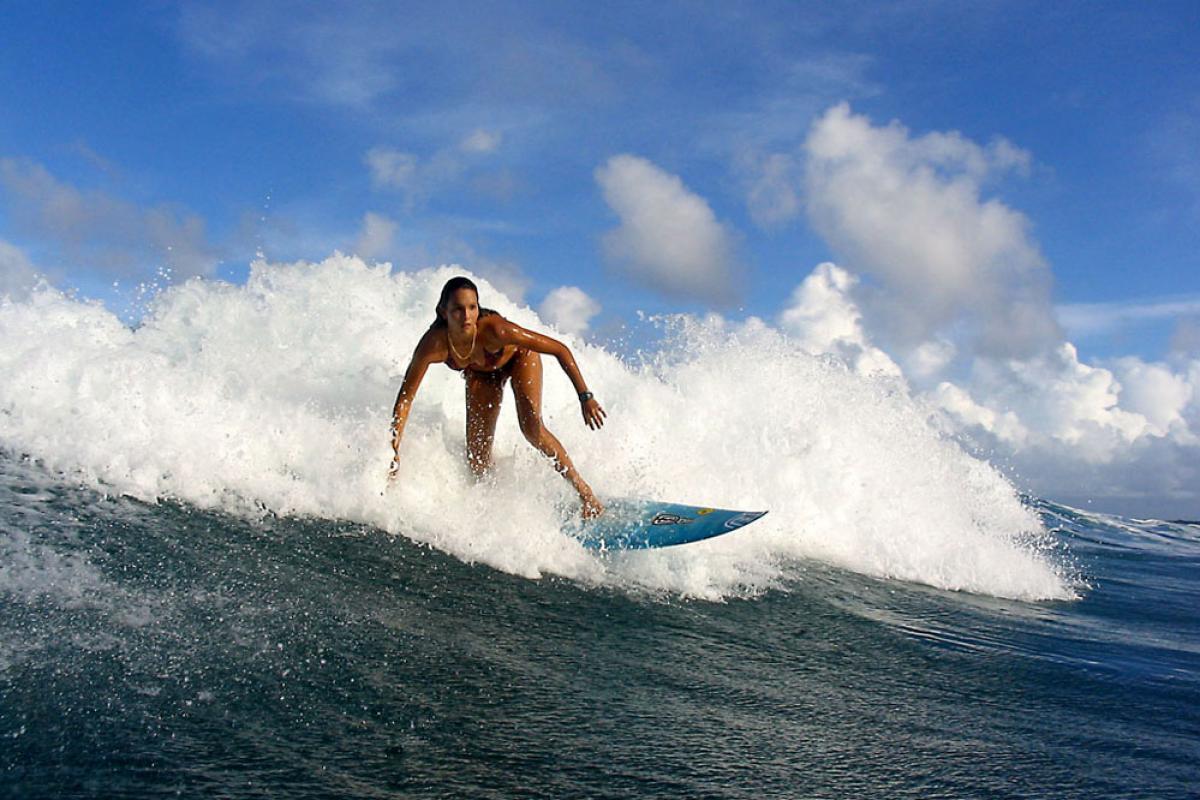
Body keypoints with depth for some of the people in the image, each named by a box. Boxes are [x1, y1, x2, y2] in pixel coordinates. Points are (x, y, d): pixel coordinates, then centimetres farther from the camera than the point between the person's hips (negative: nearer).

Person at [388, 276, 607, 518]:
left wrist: (585, 396, -36)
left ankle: (583, 489, -7)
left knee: (532, 428, -24)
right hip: (481, 372, 3)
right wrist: (393, 449, -32)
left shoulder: (494, 329, -43)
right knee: (477, 461, -2)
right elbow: (406, 397, -26)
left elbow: (560, 349, -34)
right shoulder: (433, 345, -37)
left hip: (518, 355, -3)